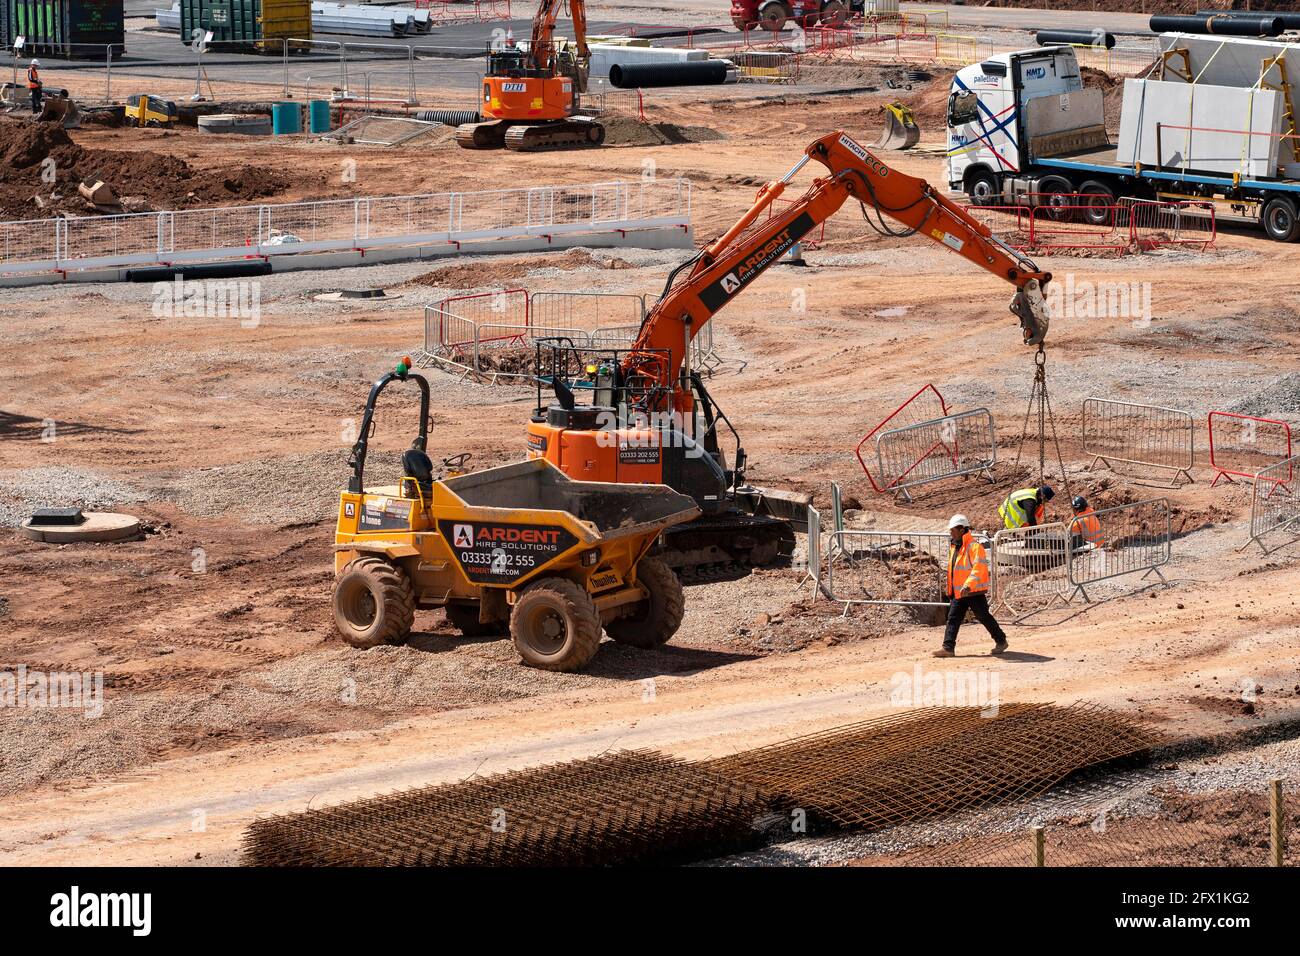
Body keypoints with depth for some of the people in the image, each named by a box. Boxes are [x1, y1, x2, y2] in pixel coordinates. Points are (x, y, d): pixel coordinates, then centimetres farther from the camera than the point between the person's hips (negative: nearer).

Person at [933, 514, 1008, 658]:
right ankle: (948, 647, -1)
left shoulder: (974, 546, -16)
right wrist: (949, 585, 23)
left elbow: (979, 568, -26)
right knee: (953, 618, 1)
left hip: (974, 591, -8)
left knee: (984, 617, 3)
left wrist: (968, 585, -34)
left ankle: (1001, 641, 18)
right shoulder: (954, 546, 13)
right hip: (958, 591, 8)